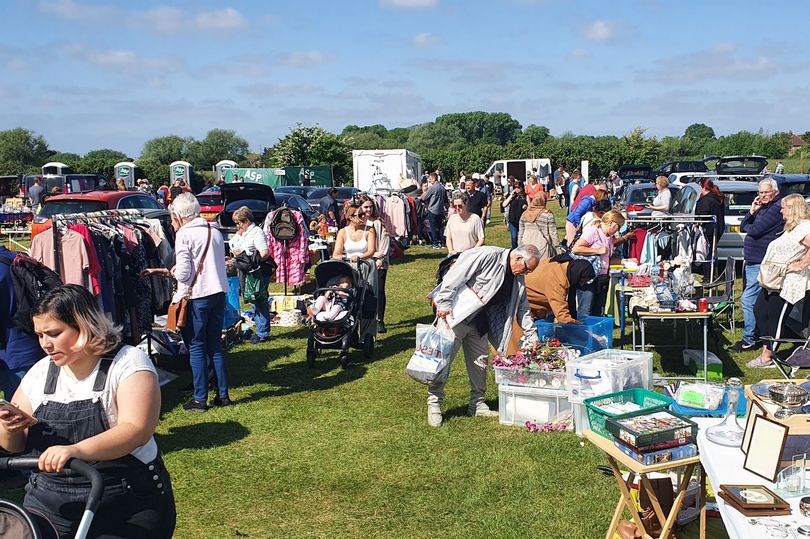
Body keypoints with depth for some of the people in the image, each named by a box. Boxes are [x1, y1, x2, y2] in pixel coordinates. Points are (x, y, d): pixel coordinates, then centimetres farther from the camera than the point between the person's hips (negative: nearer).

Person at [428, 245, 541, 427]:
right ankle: (434, 404, 3)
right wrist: (445, 303, -25)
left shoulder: (518, 279, 8)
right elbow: (456, 275, -23)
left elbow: (523, 309, 17)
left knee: (480, 361, 8)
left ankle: (477, 404, 21)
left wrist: (533, 338, 14)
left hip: (479, 322, 8)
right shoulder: (489, 256, -18)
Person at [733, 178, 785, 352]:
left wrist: (747, 226, 2)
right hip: (752, 261, 10)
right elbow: (743, 226, 13)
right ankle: (757, 334, 28)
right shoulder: (762, 208, 17)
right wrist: (752, 211, -2)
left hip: (761, 264, -10)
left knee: (748, 299, -12)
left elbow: (754, 231, -21)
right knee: (756, 300, 17)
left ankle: (748, 340, -8)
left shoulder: (776, 209, -14)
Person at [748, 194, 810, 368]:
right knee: (760, 311, 13)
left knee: (775, 318, -3)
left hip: (787, 283, -11)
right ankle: (767, 352, 21)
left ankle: (767, 357, 9)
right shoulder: (792, 227, 17)